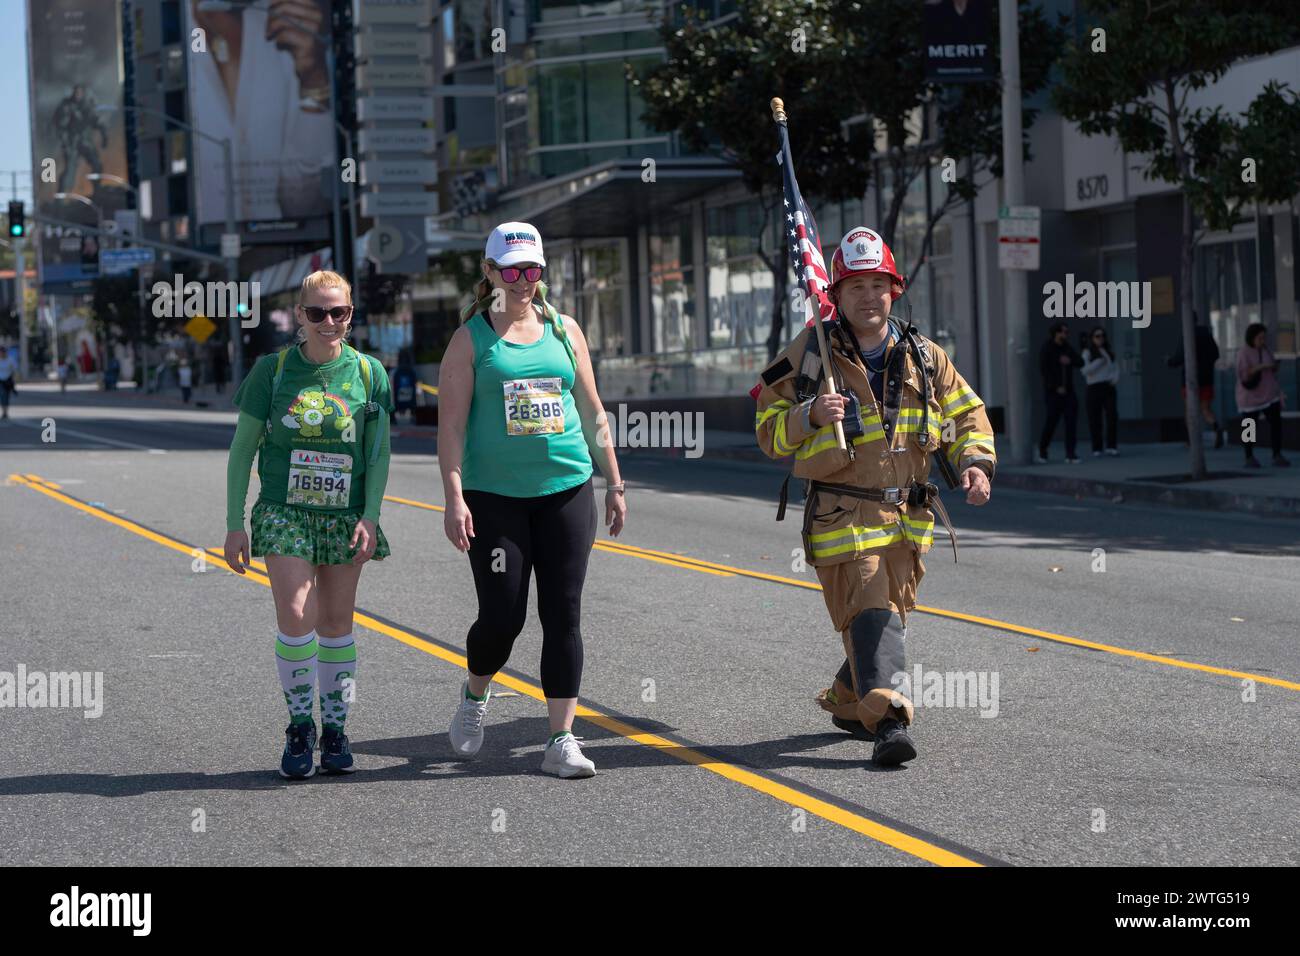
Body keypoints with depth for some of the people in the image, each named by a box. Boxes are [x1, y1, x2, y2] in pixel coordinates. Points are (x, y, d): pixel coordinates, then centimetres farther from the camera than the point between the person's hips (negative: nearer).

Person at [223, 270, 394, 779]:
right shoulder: (273, 370, -1)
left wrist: (370, 517, -7)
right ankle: (300, 727, 2)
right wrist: (234, 523, 0)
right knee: (295, 617, -14)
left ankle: (335, 729, 19)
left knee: (337, 624, 6)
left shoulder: (367, 373, 1)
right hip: (285, 513, -1)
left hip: (345, 517, 1)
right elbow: (242, 449, 3)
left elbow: (379, 453, 5)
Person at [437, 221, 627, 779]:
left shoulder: (564, 330, 11)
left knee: (563, 615, 0)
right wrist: (454, 498, -14)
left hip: (567, 490, 3)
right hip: (495, 497, -3)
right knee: (502, 617, -6)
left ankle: (561, 739, 4)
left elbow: (592, 412, 16)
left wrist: (614, 484, 13)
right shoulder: (471, 339, 1)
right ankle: (475, 695, 26)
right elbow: (451, 424, -4)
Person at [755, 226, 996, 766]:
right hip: (842, 514, -5)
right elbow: (770, 432, 2)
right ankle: (888, 720, -24)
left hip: (907, 515, 5)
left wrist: (975, 461, 0)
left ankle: (849, 701, 33)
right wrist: (810, 416, -18)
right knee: (869, 613, -17)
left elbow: (966, 413, 18)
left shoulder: (922, 357, 8)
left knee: (888, 613, 13)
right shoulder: (808, 355, -2)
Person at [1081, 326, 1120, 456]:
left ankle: (1111, 446, -5)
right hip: (1094, 388, -3)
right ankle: (1096, 449, 4)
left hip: (1109, 387, 3)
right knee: (1095, 419, -2)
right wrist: (1099, 361, -14)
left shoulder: (1109, 352, 15)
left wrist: (1114, 378, -4)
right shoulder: (1087, 352, 1)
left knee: (1112, 416, -10)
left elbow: (1116, 368, 16)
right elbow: (1085, 370, -11)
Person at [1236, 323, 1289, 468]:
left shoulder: (1266, 352, 7)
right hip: (1250, 397, -5)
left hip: (1269, 396, 5)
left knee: (1276, 423, -9)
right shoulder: (1243, 354, -12)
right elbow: (1243, 375, -22)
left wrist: (1280, 392, 9)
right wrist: (1260, 366, -28)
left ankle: (1277, 457, -8)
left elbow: (1272, 373, 13)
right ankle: (1249, 458, 20)